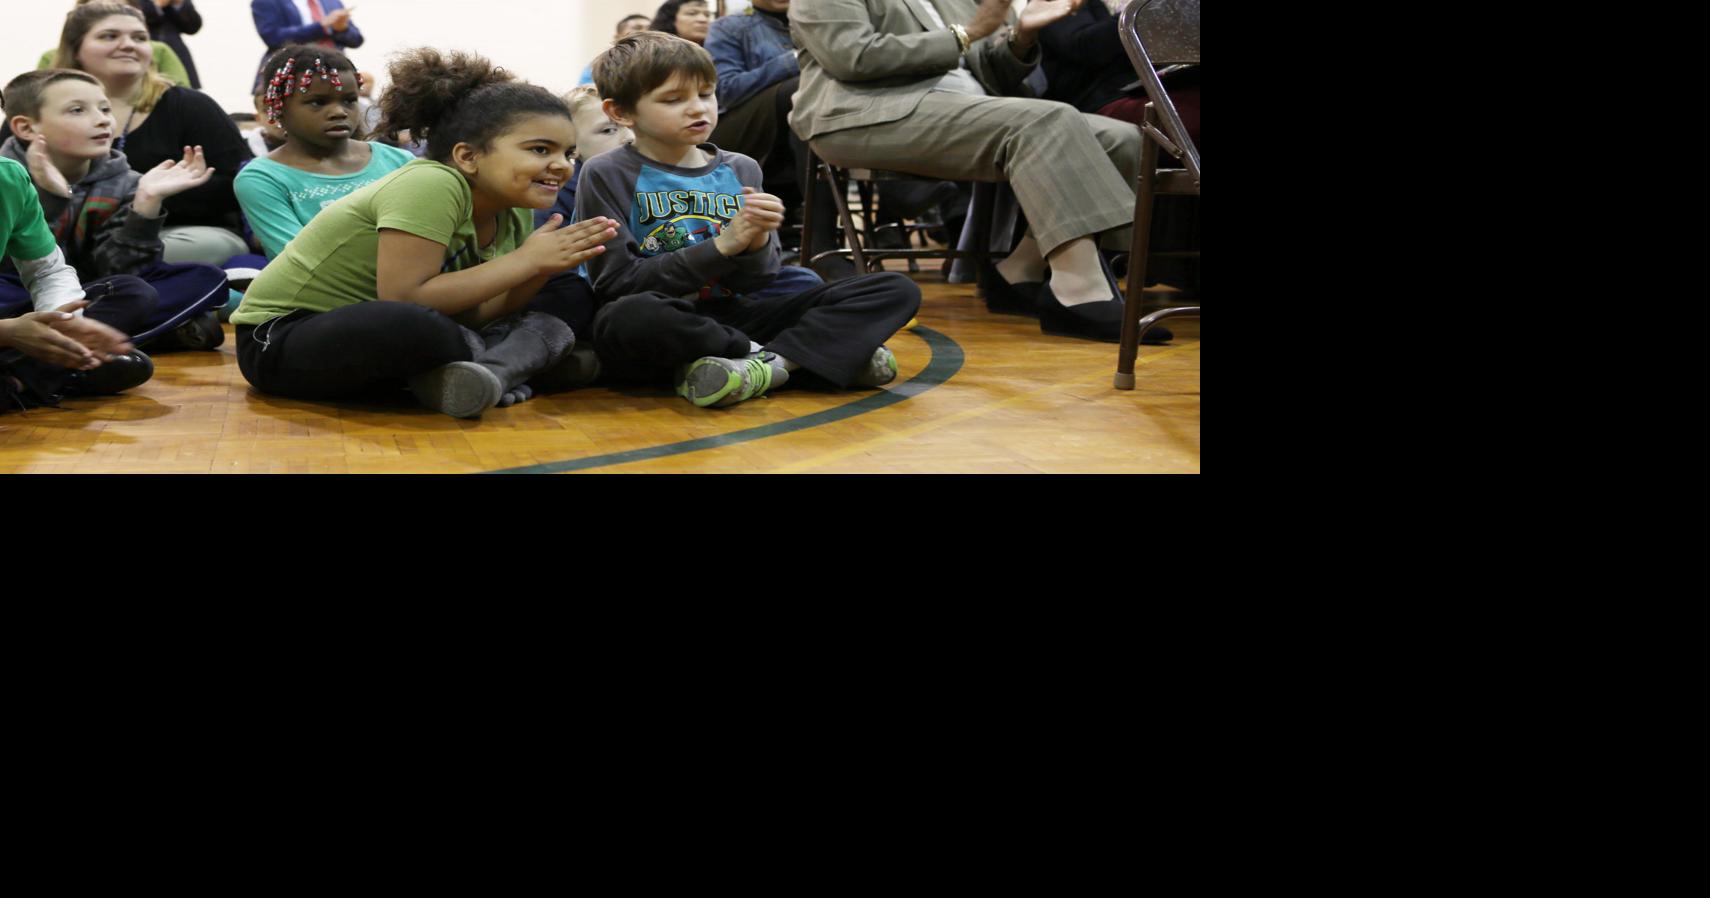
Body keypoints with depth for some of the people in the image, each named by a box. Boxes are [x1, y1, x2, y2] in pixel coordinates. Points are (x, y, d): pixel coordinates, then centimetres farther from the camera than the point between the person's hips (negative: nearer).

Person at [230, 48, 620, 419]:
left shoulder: (512, 212, 0)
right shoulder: (433, 186, -24)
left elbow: (471, 315, -3)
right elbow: (403, 300, -30)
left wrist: (544, 267, -16)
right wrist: (525, 261, -26)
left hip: (376, 338, 8)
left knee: (546, 327, -1)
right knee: (413, 327, -39)